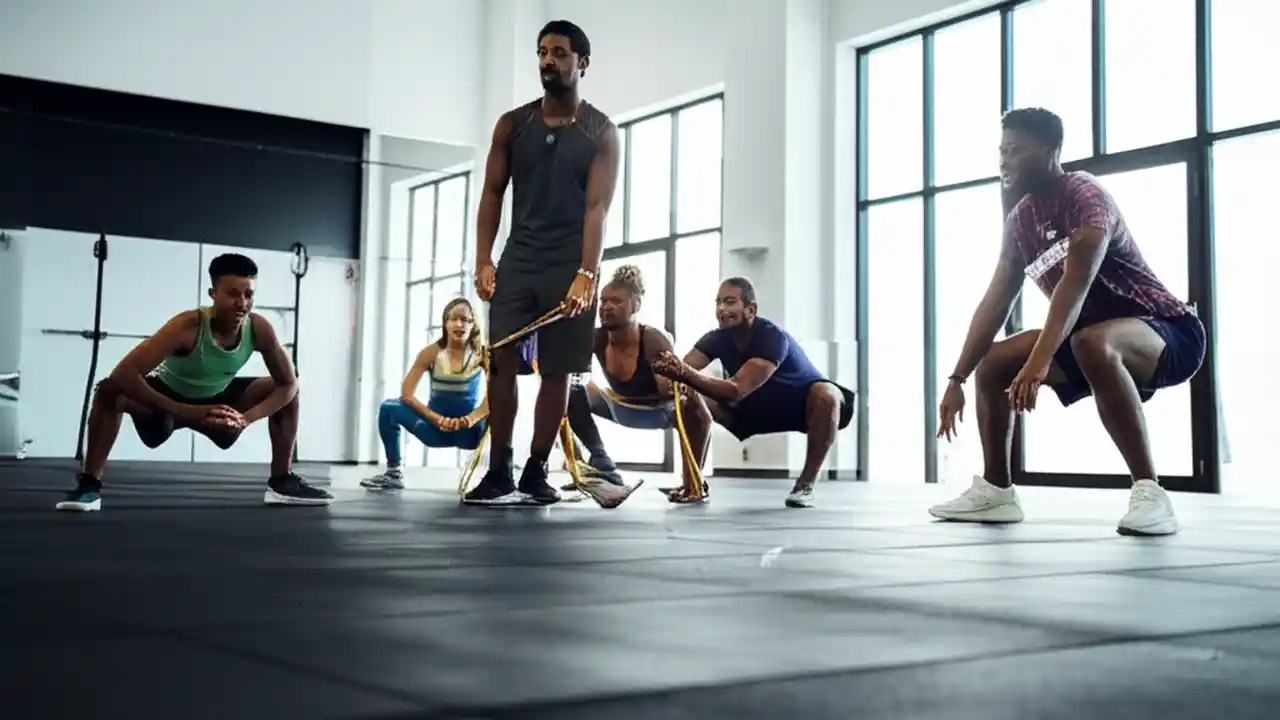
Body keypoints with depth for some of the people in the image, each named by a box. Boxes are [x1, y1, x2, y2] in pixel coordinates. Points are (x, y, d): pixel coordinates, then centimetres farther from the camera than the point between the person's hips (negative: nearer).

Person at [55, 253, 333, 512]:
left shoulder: (260, 329, -25)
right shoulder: (188, 326, -36)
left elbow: (289, 384, -15)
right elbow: (123, 374, -42)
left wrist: (246, 417, -32)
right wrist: (187, 412, -47)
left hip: (216, 400, 4)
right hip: (169, 398, -4)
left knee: (285, 393, -6)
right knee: (110, 389, -32)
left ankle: (282, 482, 2)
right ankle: (89, 485, -22)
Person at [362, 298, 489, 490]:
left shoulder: (482, 352, -8)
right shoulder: (431, 353, -6)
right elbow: (407, 394, -9)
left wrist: (471, 419, -34)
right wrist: (437, 419, -22)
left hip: (470, 430, -2)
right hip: (435, 428, 2)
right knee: (389, 408, -7)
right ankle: (393, 473, 4)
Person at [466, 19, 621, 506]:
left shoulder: (601, 132, 0)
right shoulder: (513, 124, 6)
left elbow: (597, 206, -9)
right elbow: (492, 194, 6)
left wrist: (586, 273, -20)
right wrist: (483, 260, -5)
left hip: (571, 267, -1)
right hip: (518, 261, 2)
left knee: (557, 372, 1)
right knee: (501, 364, -6)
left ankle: (536, 473, 11)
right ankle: (498, 472, 1)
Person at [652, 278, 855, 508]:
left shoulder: (772, 336, -33)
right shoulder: (718, 338, -14)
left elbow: (736, 390, -45)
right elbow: (684, 368, -28)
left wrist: (685, 372, -59)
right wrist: (670, 370, -54)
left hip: (803, 404, -5)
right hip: (758, 407, 5)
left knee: (825, 395, -39)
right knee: (695, 399, -16)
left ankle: (806, 484, -24)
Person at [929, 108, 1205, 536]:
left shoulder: (1084, 194, -20)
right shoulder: (1020, 221, 5)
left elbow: (1076, 285, -33)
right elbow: (996, 301, 5)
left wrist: (1039, 362, -44)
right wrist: (957, 379, 1)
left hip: (1170, 331, -8)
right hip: (1094, 336, 9)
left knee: (1092, 344, -40)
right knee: (991, 363, 2)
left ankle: (1149, 492, -37)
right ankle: (995, 491, 9)